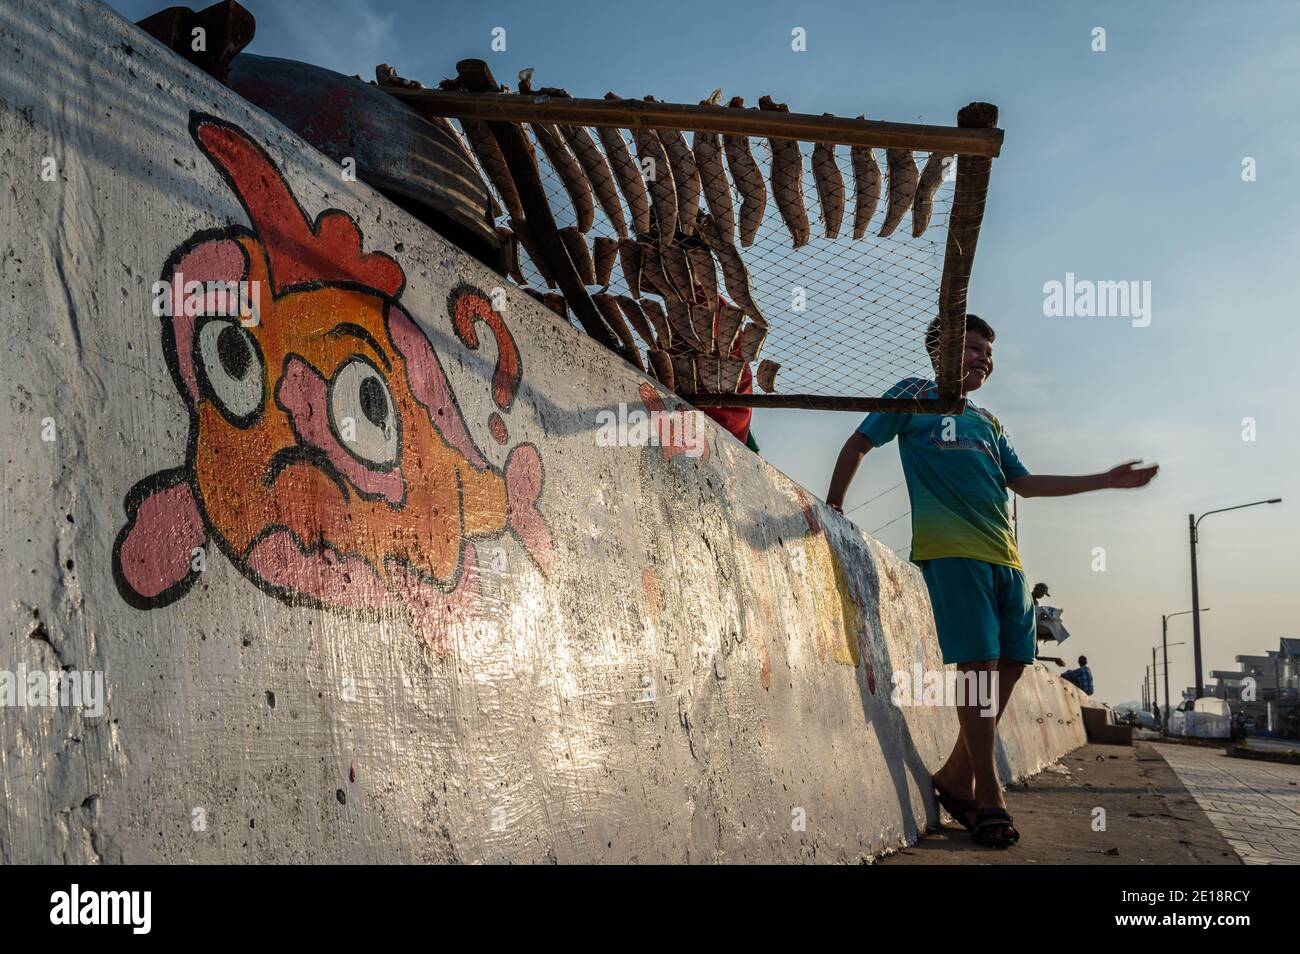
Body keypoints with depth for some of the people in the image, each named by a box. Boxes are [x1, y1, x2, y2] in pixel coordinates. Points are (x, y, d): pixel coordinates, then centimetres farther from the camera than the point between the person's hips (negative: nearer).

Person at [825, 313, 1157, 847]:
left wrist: (1106, 480, 24)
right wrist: (832, 509, 1)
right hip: (950, 549, -7)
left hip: (1004, 553, 7)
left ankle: (956, 778, 14)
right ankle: (988, 793, -2)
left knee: (1011, 663, 2)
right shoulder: (914, 394, 11)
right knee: (979, 662, -12)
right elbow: (858, 445, 10)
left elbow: (1024, 483, 28)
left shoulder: (988, 422, 28)